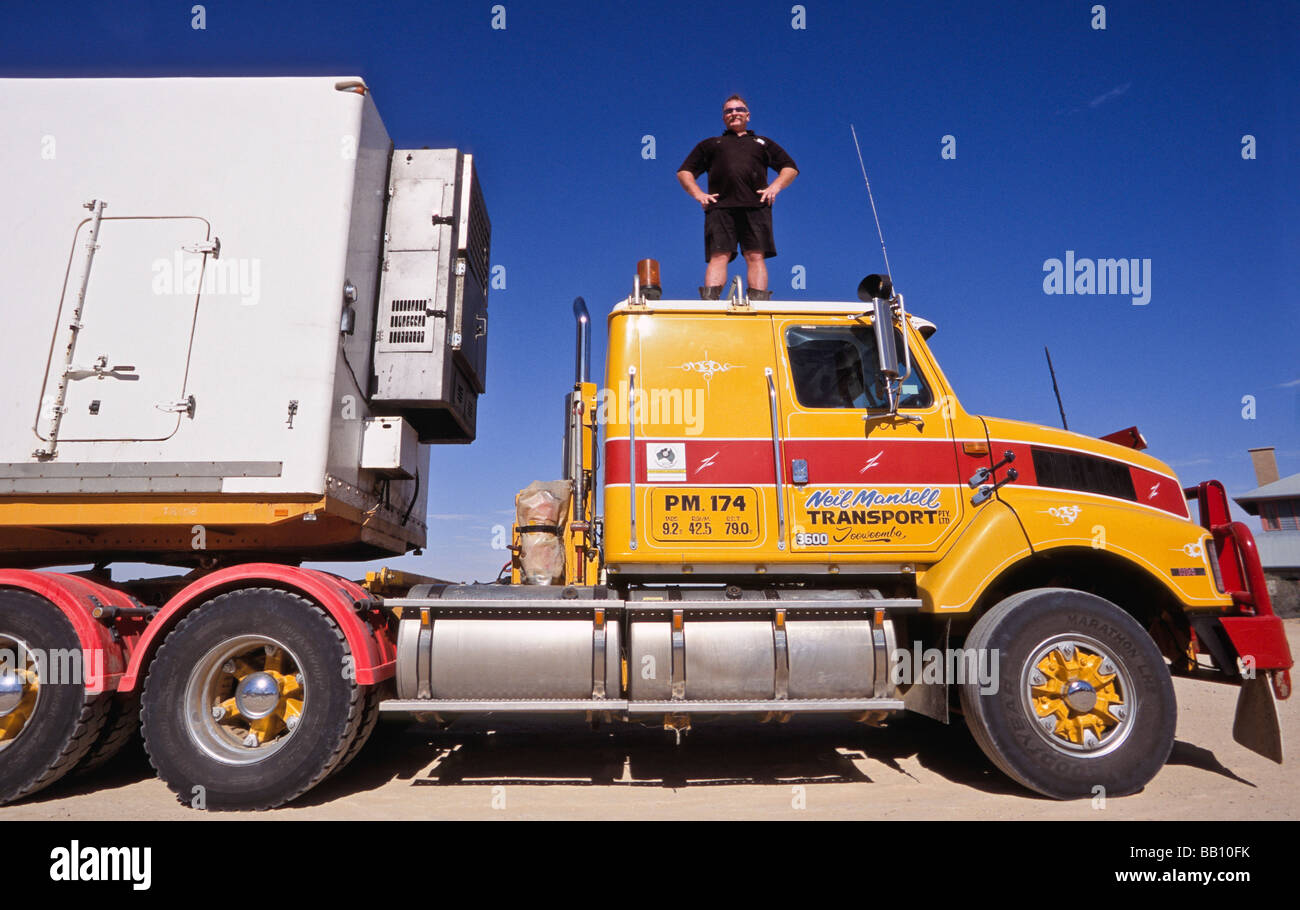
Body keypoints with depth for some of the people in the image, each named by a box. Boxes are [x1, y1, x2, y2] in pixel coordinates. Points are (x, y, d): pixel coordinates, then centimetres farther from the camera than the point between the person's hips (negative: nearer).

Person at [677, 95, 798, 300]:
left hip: (755, 206, 0)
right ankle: (709, 302, -25)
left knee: (756, 257, -12)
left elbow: (790, 167, 28)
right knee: (718, 256, -15)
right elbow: (684, 172, 25)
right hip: (720, 207, 0)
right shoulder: (710, 144, 30)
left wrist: (775, 186, 8)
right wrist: (698, 194, 7)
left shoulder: (763, 143, 32)